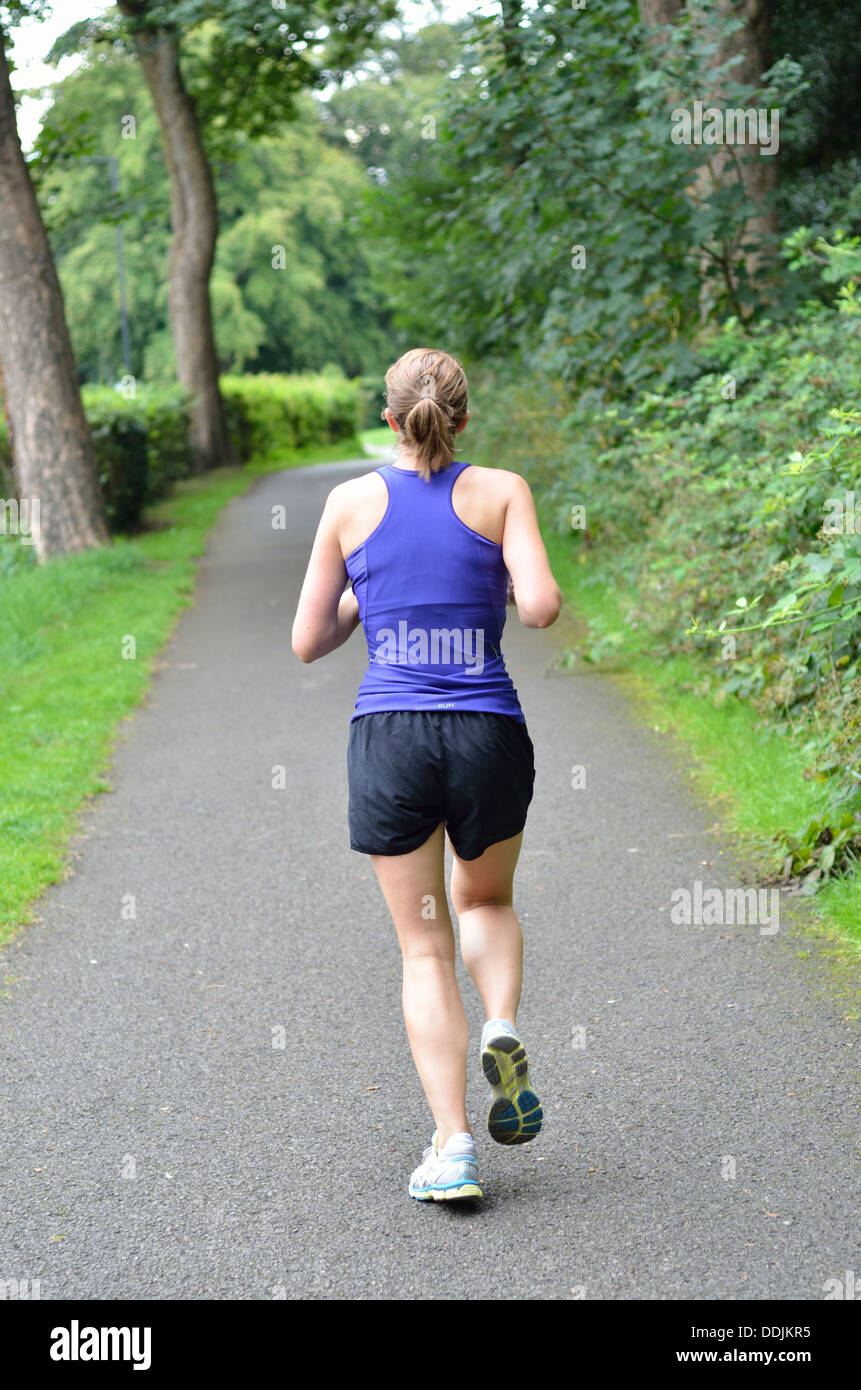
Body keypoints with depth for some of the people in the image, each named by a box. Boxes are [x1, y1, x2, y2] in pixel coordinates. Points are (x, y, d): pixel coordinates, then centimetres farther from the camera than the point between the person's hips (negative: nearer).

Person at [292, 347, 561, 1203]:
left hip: (388, 737, 0)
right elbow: (541, 607, -10)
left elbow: (309, 642, 7)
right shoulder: (501, 492, 2)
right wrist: (500, 584, 12)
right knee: (487, 900, 27)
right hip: (488, 733, 0)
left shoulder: (352, 503, 5)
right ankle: (502, 1031, 0)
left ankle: (453, 1146, 0)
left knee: (424, 948, 8)